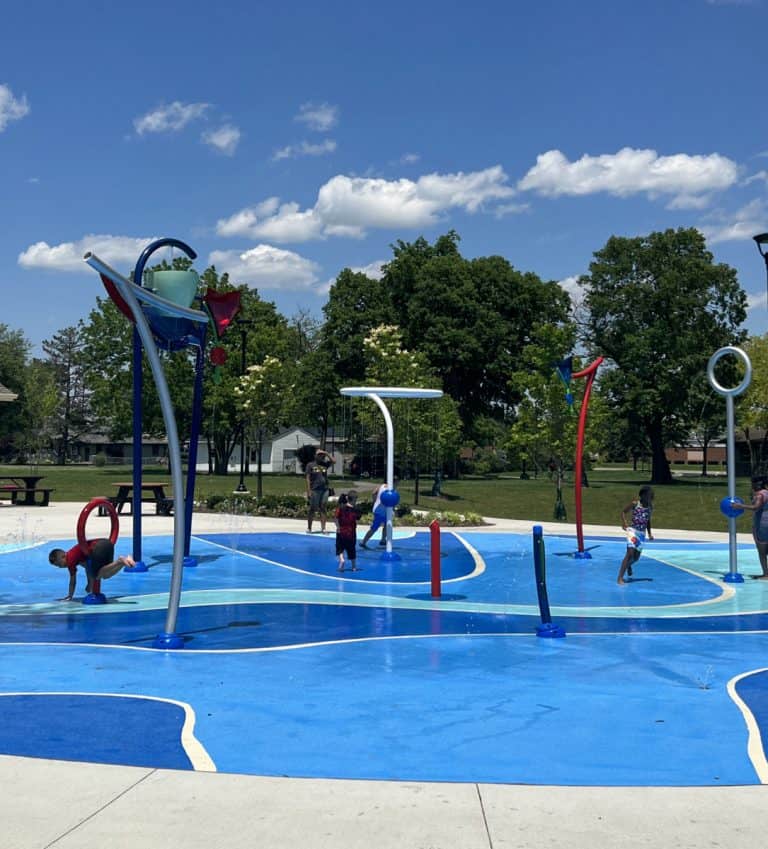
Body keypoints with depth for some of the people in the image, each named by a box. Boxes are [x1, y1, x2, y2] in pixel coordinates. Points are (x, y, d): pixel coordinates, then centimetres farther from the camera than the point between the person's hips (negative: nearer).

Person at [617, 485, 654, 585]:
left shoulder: (650, 507, 4)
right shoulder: (634, 504, -10)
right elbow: (623, 512, 0)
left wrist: (649, 533, 10)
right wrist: (624, 522, -15)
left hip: (642, 533, 5)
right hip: (633, 530, -5)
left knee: (636, 557, 9)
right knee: (630, 553, -19)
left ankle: (628, 565, 47)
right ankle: (620, 577, -16)